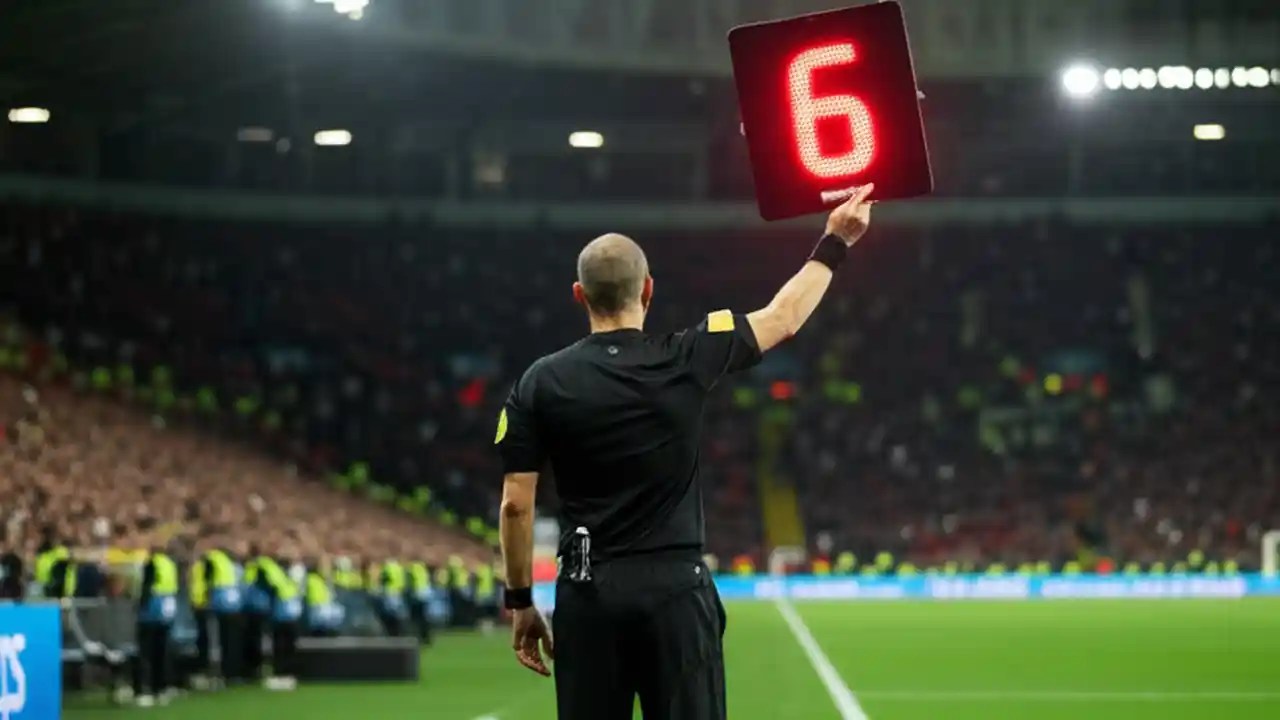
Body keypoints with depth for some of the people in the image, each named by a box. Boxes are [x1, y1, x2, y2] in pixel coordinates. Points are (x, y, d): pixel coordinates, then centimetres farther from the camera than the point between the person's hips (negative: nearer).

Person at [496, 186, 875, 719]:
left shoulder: (541, 383, 0)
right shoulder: (687, 360, -2)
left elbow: (516, 503, -2)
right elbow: (784, 317, 12)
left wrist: (520, 602, 8)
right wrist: (834, 244, 26)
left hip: (587, 595, 1)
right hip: (675, 589, -1)